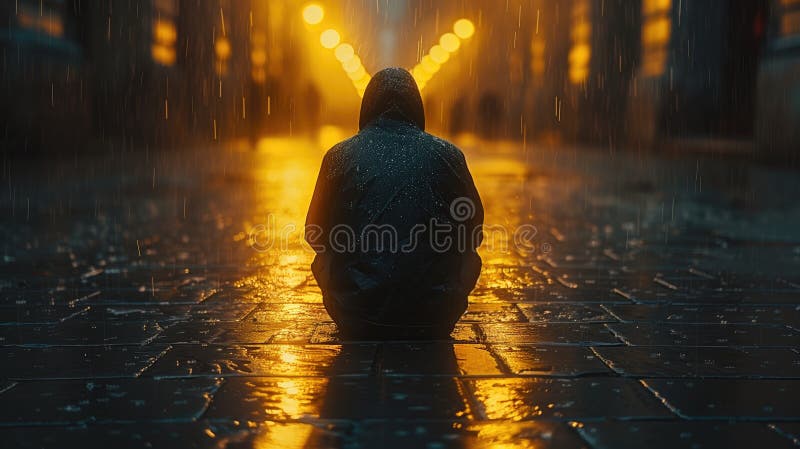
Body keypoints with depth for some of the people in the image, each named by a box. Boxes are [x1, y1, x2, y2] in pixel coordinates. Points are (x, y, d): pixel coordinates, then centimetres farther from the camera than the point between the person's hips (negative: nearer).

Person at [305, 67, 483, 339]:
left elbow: (316, 234, 9)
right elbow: (473, 229, 10)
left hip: (357, 322, 0)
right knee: (470, 258, 29)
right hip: (433, 322, 0)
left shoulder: (340, 156, -1)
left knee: (324, 259, 30)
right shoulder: (446, 155, -1)